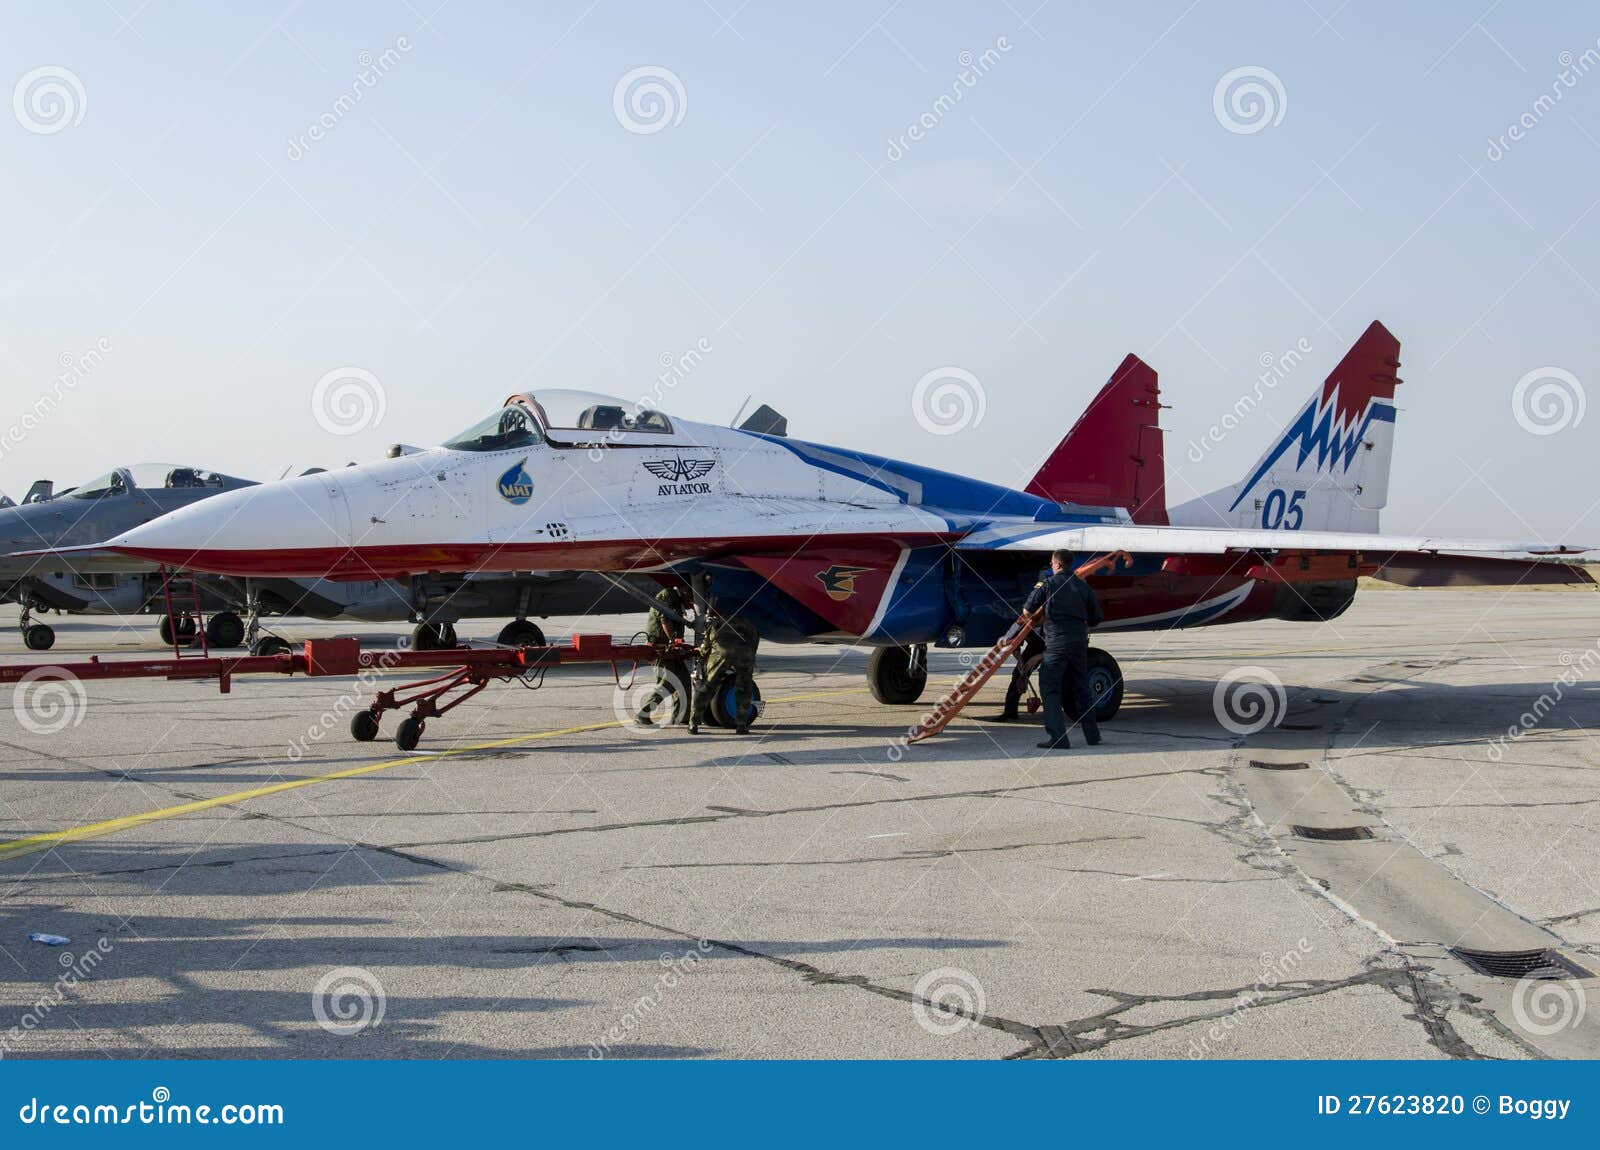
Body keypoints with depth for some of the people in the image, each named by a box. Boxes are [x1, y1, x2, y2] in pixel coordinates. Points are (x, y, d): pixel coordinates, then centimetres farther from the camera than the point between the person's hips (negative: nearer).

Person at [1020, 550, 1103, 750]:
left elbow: (1028, 609, 1)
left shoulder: (1047, 584, -2)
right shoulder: (1083, 586, 9)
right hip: (1079, 641, 5)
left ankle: (1057, 737, -11)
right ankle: (1092, 734, 20)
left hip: (1056, 641, -5)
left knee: (1050, 688, -2)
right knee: (1081, 688, 16)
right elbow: (1095, 619, 13)